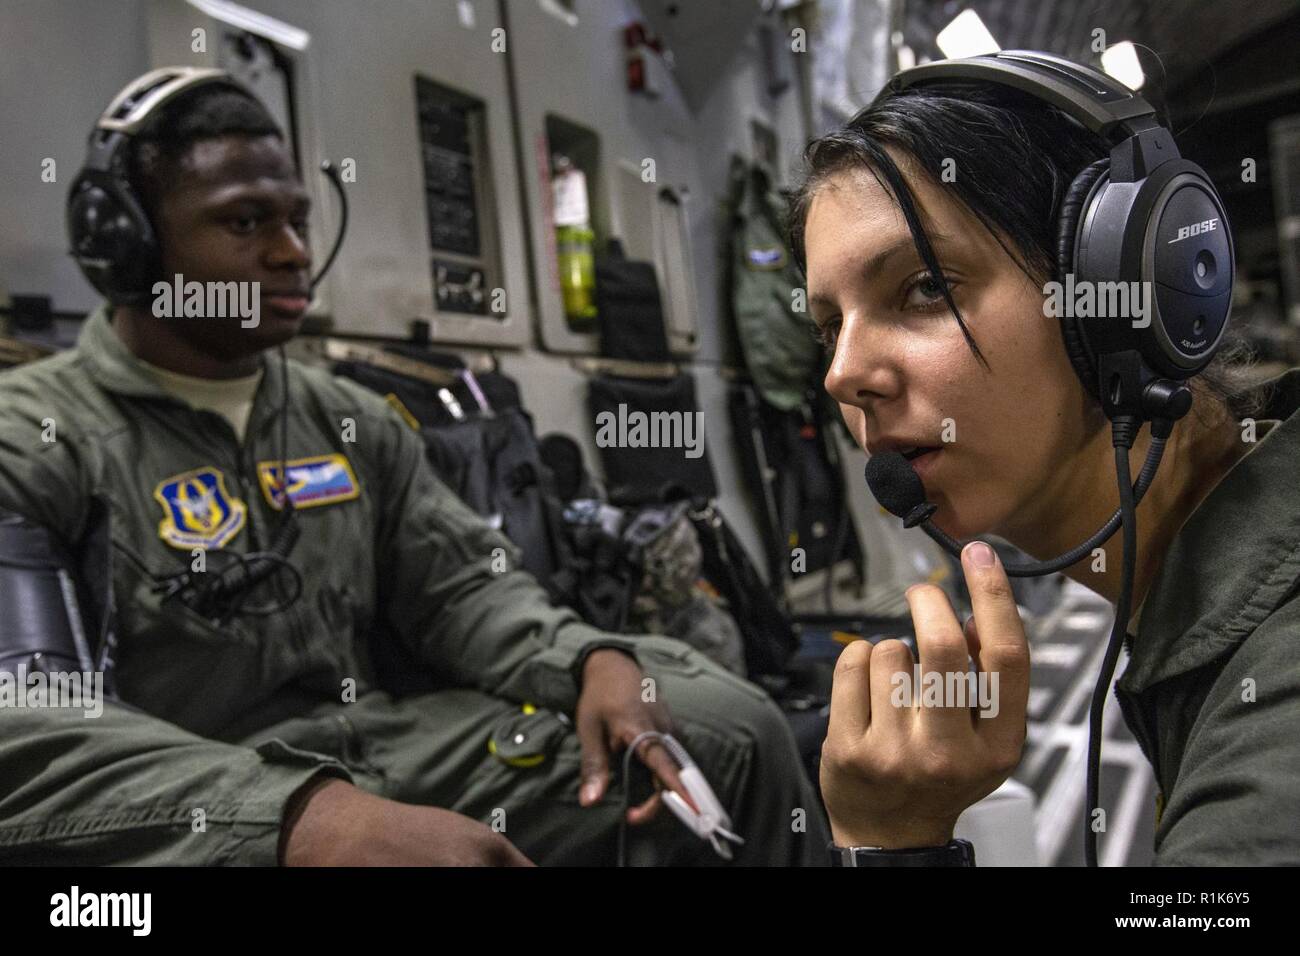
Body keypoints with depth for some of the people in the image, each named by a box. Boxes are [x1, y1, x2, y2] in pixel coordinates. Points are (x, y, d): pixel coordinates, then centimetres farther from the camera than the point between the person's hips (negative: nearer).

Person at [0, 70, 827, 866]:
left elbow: (463, 586, 6)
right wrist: (314, 818, -34)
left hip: (399, 747, 5)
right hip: (194, 817, -4)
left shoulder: (356, 422, 12)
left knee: (733, 726, -4)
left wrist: (596, 660, -14)